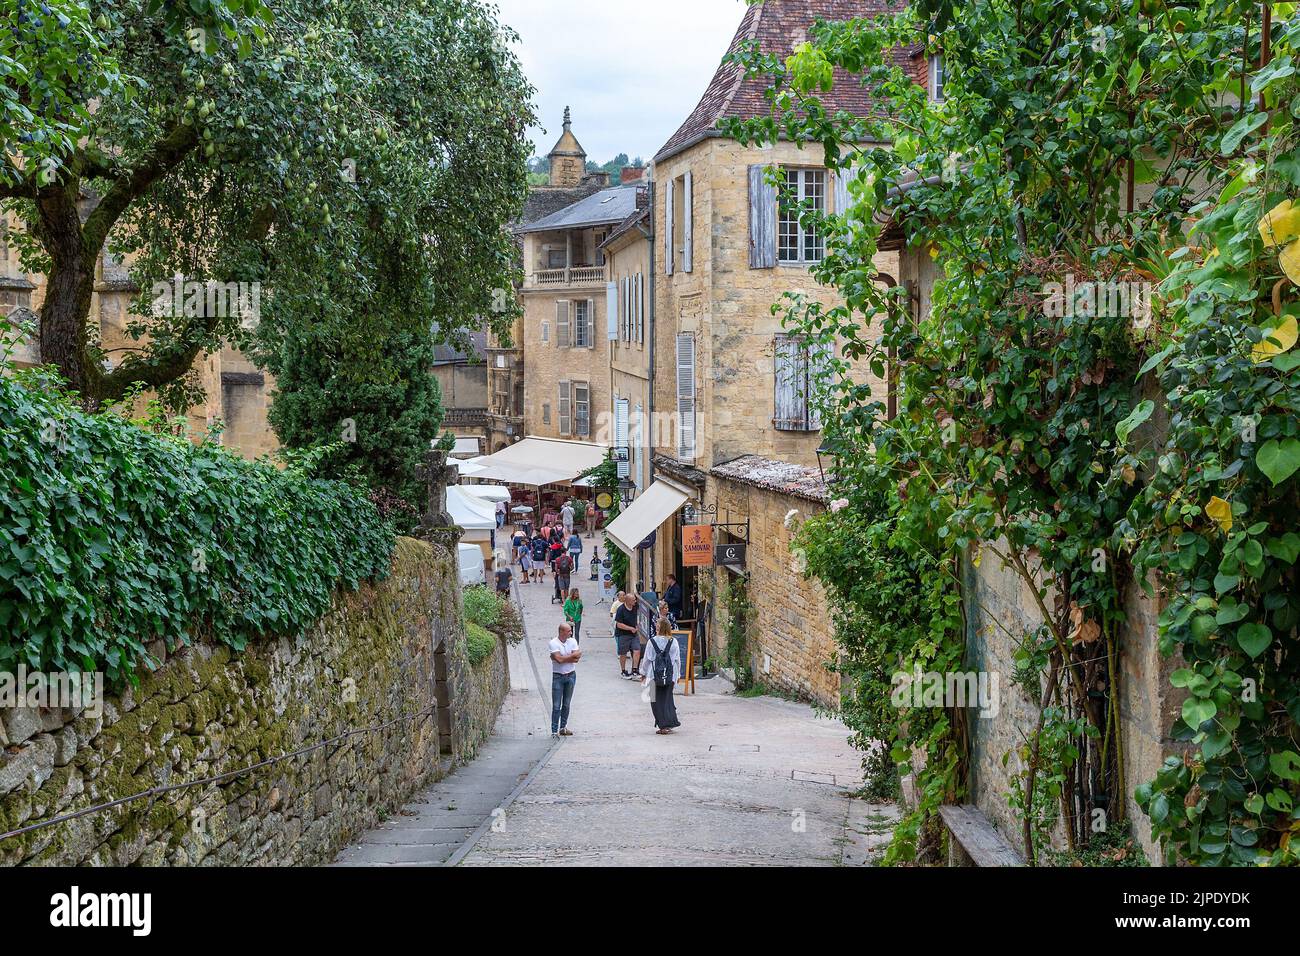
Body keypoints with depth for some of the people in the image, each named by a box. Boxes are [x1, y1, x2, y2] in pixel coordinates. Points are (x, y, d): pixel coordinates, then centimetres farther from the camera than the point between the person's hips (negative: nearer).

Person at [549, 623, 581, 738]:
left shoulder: (572, 641, 0)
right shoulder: (553, 643, -13)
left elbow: (576, 659, -10)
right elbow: (559, 659, -22)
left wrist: (564, 657, -17)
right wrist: (573, 655, -12)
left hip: (571, 675, 4)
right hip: (558, 676, -4)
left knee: (566, 704, 12)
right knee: (556, 706, -4)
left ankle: (563, 727, 24)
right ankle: (554, 731, -1)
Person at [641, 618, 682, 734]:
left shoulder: (652, 642, -9)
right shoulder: (673, 642, -2)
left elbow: (647, 659, -1)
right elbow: (677, 660, 4)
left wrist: (644, 673, 13)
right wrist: (677, 674, 16)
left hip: (654, 676, -2)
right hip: (670, 676, 2)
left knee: (657, 702, 7)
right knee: (668, 700, 12)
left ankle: (662, 725, 4)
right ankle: (669, 724, 6)